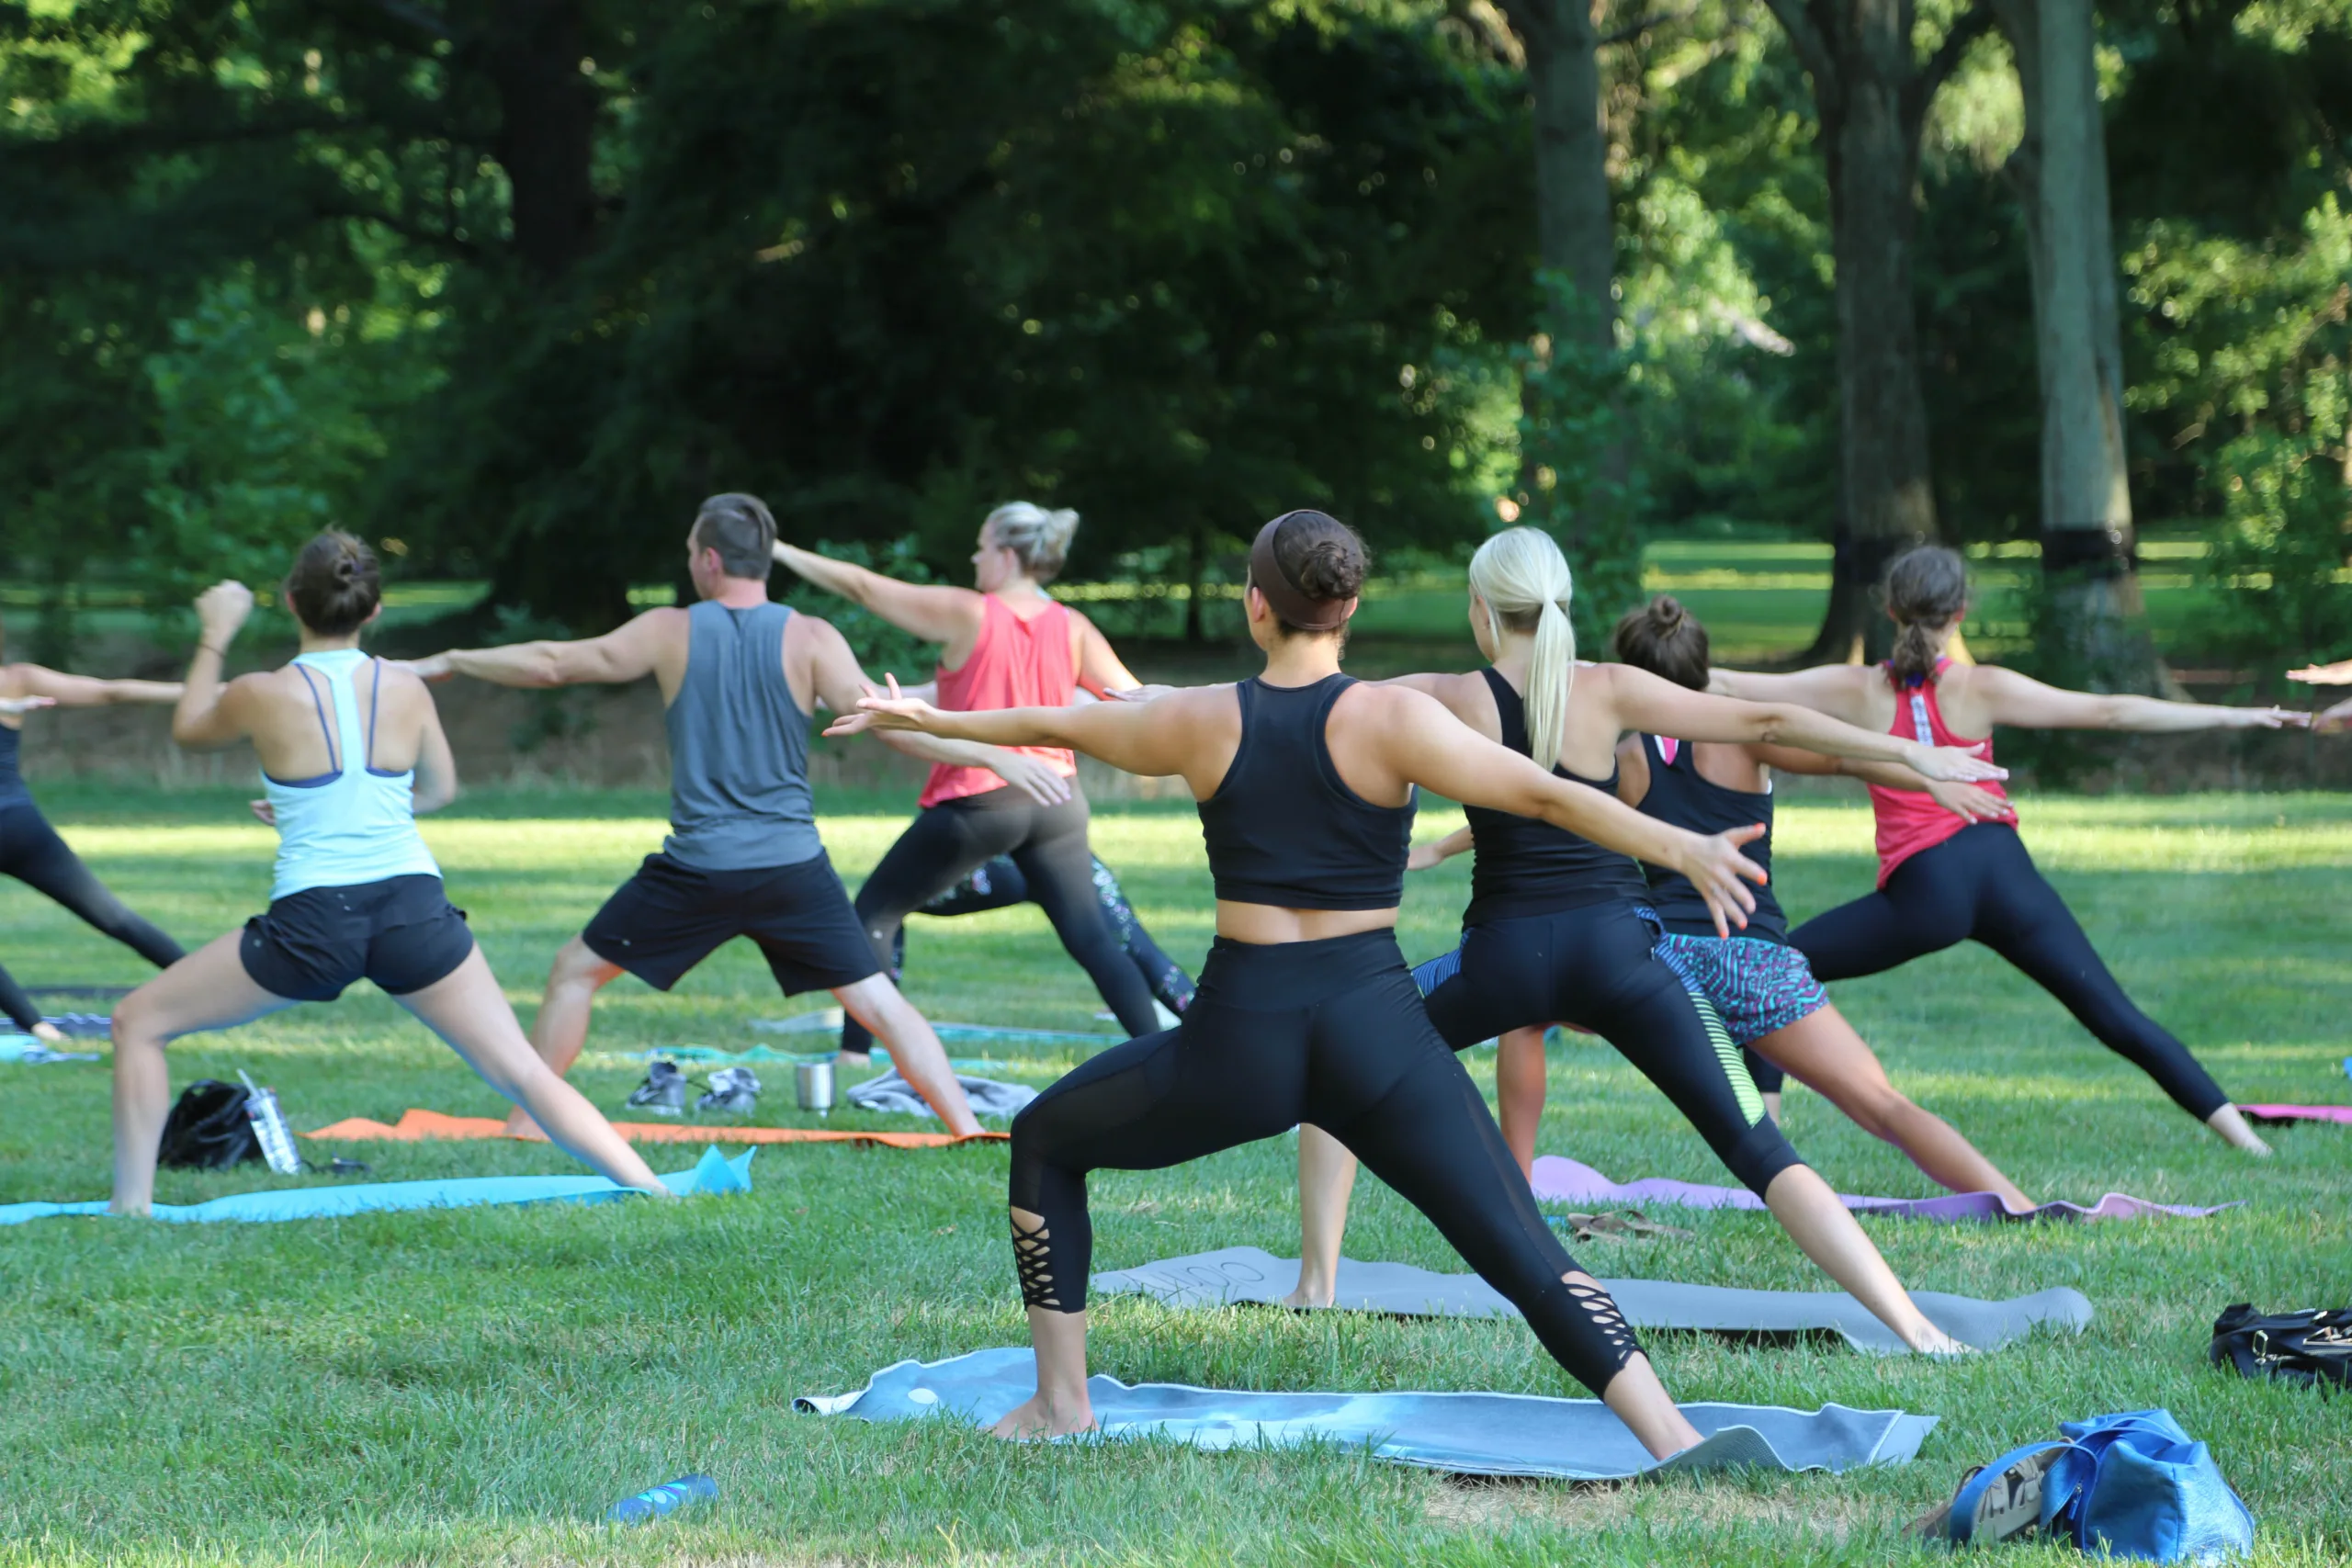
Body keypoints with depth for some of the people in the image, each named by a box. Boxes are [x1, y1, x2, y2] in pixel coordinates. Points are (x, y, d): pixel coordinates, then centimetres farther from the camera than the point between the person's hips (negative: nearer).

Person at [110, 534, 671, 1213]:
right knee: (523, 1073, 9)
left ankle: (132, 1205, 9)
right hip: (413, 909, 3)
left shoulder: (261, 695, -7)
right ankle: (655, 1192, 1)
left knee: (138, 1023, 14)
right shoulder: (406, 690, 1)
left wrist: (215, 636, 29)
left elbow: (188, 730, 16)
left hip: (311, 921, -2)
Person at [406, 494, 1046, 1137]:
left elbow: (550, 664, 8)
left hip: (698, 866, 0)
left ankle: (526, 1124, 18)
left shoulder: (669, 632, 1)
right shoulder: (809, 638, -2)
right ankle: (969, 1131, -6)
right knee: (879, 1003, 4)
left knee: (576, 970, 17)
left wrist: (449, 661, 22)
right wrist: (996, 756, -6)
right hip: (794, 867, 0)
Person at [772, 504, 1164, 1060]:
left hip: (976, 802, -4)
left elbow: (863, 587, -3)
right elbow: (1133, 702, -9)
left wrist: (781, 552, 3)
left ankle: (853, 1053, 4)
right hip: (1056, 800, 4)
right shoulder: (1073, 628, 1)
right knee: (1092, 937, 6)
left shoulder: (965, 614, -9)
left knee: (875, 910, 10)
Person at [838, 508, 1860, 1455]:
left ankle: (1059, 1402, 24)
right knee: (1525, 1256, -4)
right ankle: (1677, 1443, -18)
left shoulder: (1201, 722, 4)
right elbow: (1545, 795, -14)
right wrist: (1680, 847, -15)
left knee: (1044, 1141, 26)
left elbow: (1052, 725, 21)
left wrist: (928, 719, 37)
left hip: (1239, 1035, 1)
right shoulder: (1390, 720, -4)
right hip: (1373, 1026, -1)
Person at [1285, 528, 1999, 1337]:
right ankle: (1917, 1330, -13)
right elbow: (1764, 721, 5)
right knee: (1762, 1154, -2)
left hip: (1504, 957, -1)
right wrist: (1910, 753, 11)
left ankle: (1316, 1285, 16)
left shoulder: (1446, 700, 2)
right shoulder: (1607, 691, 4)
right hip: (1614, 948, 1)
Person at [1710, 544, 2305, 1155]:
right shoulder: (1981, 689, 2)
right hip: (2003, 871, 1)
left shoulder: (1856, 691, 3)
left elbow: (1724, 685, 8)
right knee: (2117, 1017, 4)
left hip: (1922, 891, -1)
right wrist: (2232, 717, 2)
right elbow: (2109, 713, -1)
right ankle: (2243, 1137, -1)